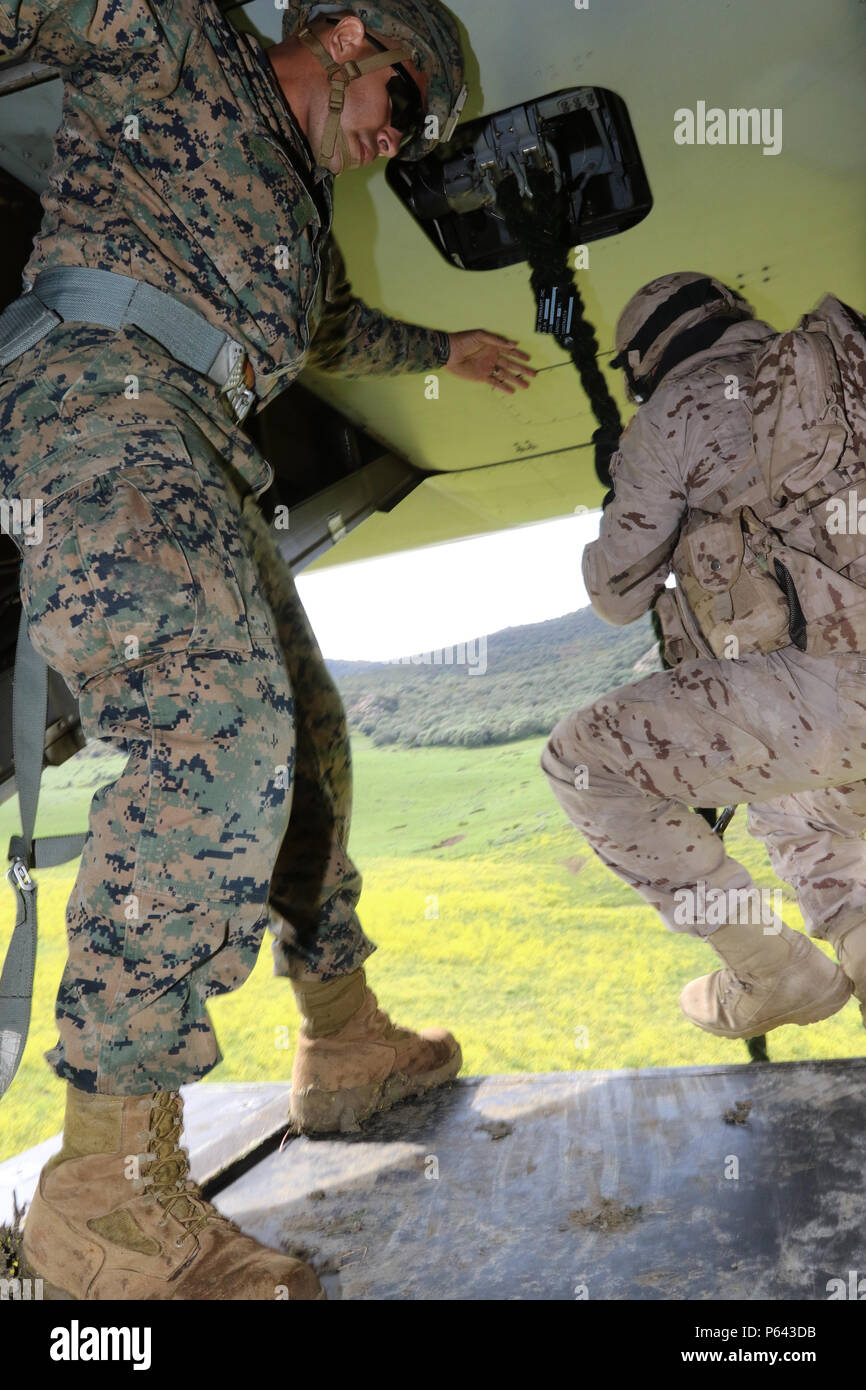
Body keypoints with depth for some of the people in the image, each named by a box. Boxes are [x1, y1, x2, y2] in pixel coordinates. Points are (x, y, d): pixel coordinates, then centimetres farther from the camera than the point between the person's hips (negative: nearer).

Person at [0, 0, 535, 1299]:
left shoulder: (301, 204, 35)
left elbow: (333, 328, 50)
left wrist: (446, 348, 61)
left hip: (199, 457, 10)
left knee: (305, 738, 7)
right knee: (223, 726, -29)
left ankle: (348, 1043, 19)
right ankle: (112, 1188, -26)